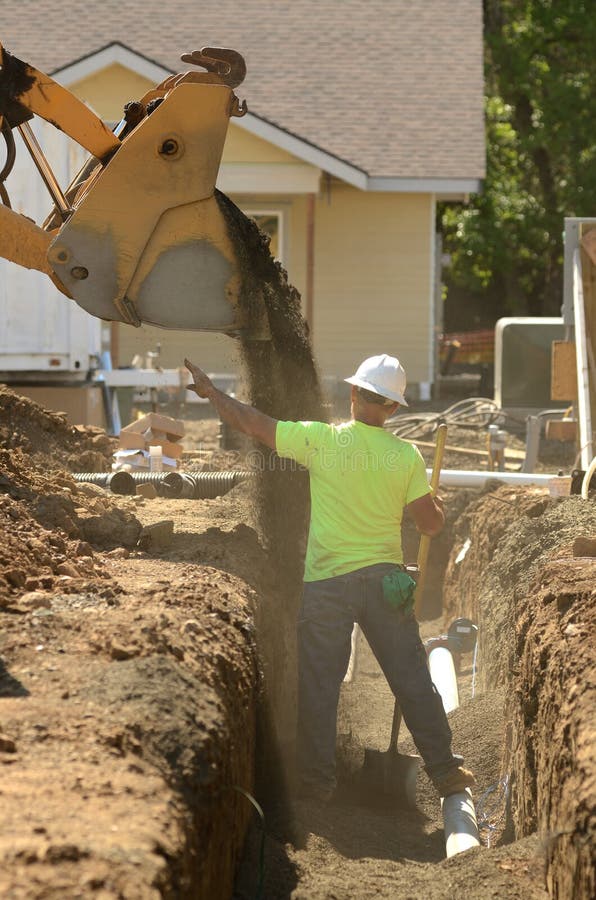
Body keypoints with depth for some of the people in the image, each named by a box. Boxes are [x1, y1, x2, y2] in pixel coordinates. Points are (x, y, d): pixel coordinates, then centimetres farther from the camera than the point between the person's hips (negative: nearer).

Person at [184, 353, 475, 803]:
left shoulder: (322, 441, -10)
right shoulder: (406, 456, -5)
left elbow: (250, 422, -4)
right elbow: (431, 524, -1)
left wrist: (210, 390, 12)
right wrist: (438, 505, 22)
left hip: (327, 581, -2)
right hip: (385, 577, 2)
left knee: (319, 683, 8)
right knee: (413, 680, 8)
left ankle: (318, 778, 12)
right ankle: (445, 770, 12)